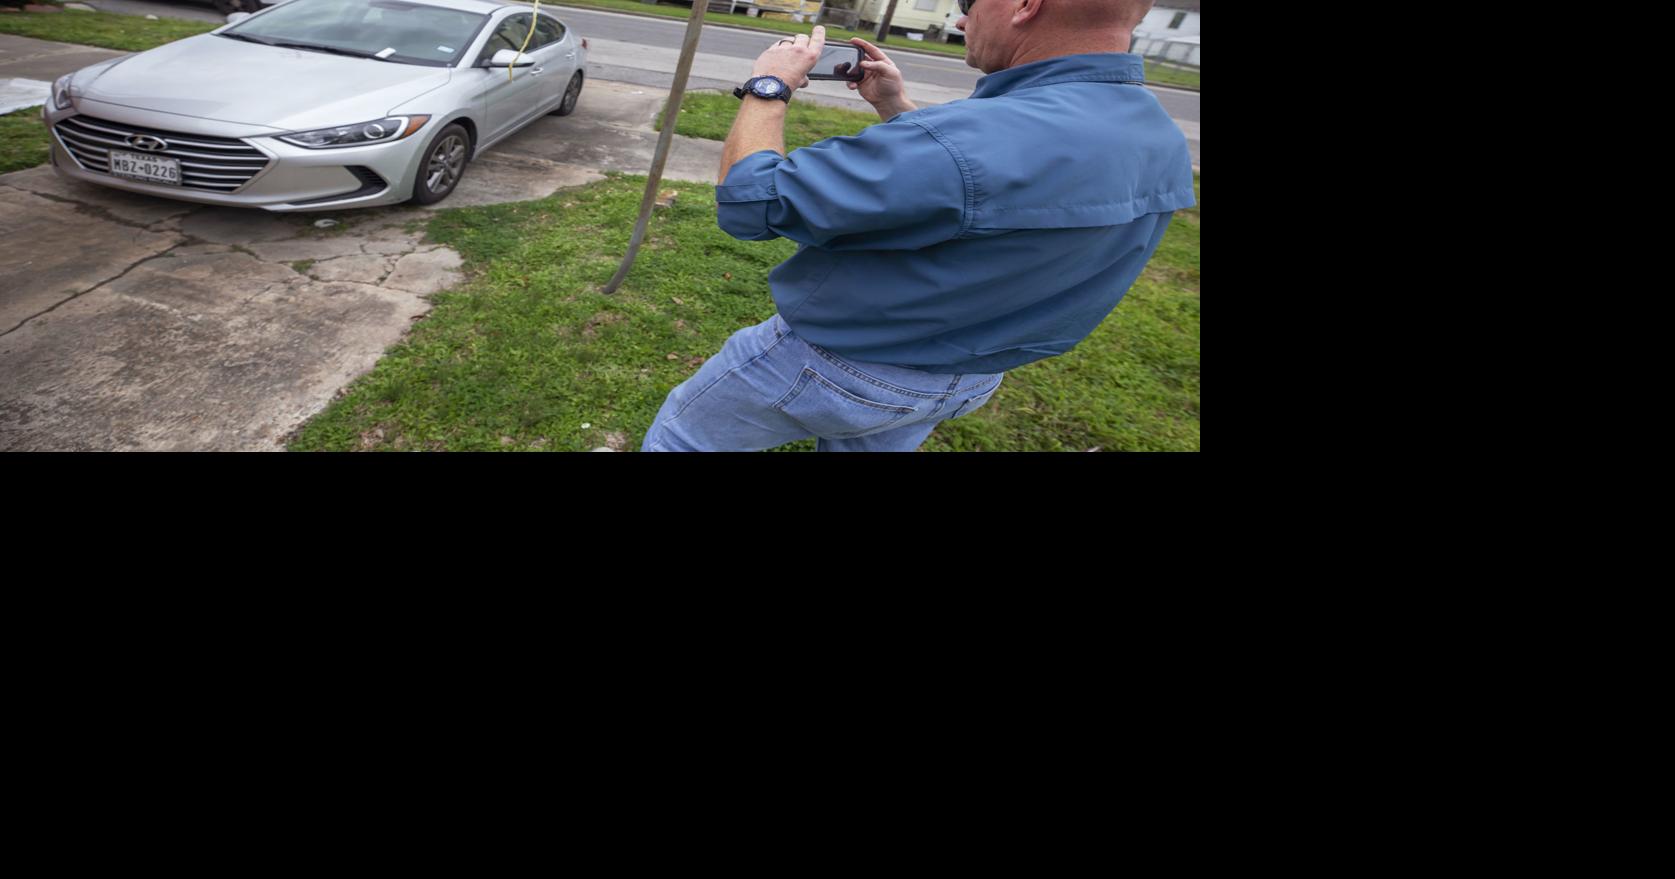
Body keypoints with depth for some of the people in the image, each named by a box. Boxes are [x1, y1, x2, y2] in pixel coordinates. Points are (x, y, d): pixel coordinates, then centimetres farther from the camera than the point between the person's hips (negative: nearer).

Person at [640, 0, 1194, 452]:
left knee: (681, 434, 16)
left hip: (828, 368, -7)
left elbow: (747, 201, -27)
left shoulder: (968, 142, -35)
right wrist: (896, 109, 9)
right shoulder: (1160, 146, -4)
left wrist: (769, 86, -12)